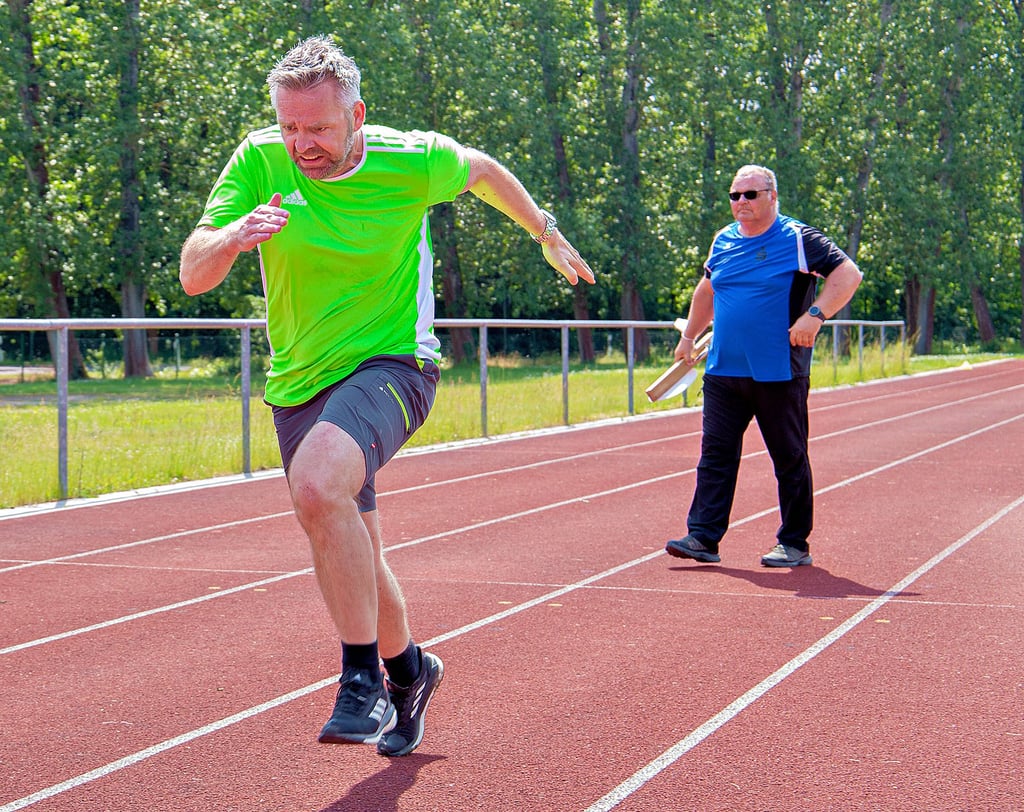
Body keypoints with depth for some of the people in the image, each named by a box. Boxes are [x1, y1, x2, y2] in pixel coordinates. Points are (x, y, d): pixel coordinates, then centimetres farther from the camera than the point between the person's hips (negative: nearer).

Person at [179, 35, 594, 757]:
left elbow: (483, 170, 11)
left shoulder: (413, 160, -12)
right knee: (353, 558, 13)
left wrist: (548, 234, 22)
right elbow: (192, 276, -13)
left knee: (316, 482, -33)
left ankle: (363, 676, -23)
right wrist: (235, 234, -34)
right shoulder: (260, 161, -9)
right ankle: (407, 669, 42)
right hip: (299, 386, 4)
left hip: (391, 365, -4)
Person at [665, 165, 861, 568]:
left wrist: (815, 315, -23)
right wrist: (689, 336, 30)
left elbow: (849, 274, -11)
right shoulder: (724, 241, 13)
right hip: (723, 372, 5)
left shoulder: (799, 240, -5)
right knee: (715, 455, 0)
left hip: (779, 375, -5)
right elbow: (707, 289, 29)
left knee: (790, 460, 3)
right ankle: (703, 536, 1)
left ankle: (794, 544, 12)